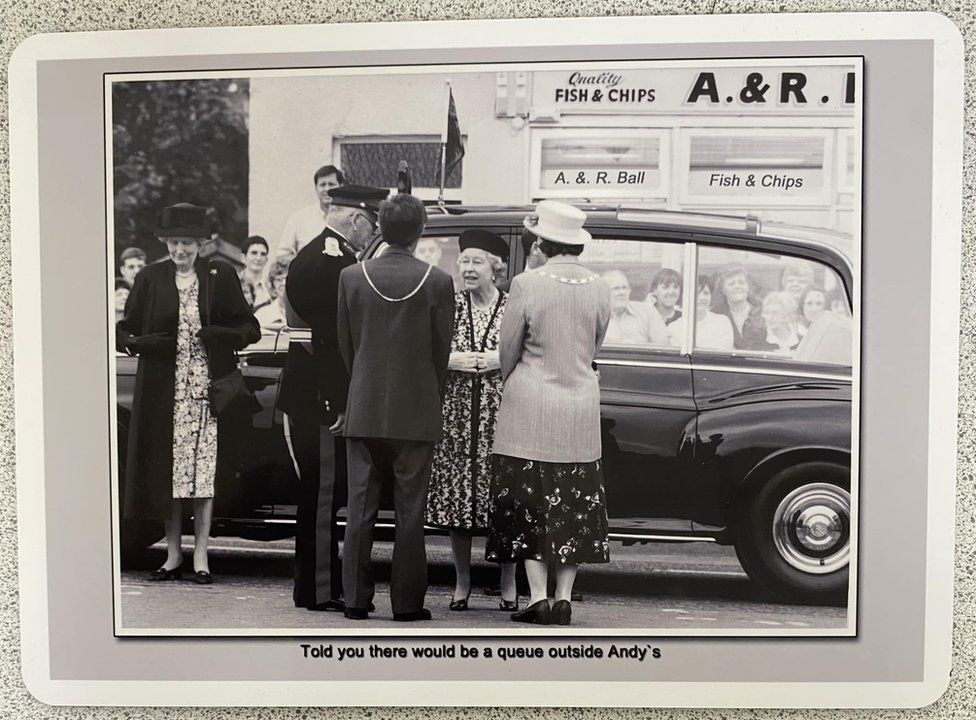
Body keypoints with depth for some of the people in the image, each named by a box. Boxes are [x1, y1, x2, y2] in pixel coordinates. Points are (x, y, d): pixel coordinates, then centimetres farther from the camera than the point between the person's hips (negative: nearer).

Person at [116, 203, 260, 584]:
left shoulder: (220, 275, 4)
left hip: (208, 390, -1)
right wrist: (142, 343, -12)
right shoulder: (150, 278, 7)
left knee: (205, 472, 1)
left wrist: (221, 337, -15)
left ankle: (200, 557, 10)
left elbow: (250, 328, 5)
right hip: (163, 392, 1)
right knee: (166, 473, 4)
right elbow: (124, 331, 9)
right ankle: (173, 555, 17)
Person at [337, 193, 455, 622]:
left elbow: (345, 344, 7)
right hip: (416, 411, -2)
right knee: (410, 510, 5)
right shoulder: (437, 281, -6)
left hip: (364, 410, 2)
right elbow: (441, 350, 0)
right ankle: (407, 602, 9)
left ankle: (356, 599, 12)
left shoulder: (352, 277, 0)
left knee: (360, 506, 8)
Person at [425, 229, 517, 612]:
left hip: (500, 416, -2)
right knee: (456, 496, 4)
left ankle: (508, 585, 14)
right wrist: (451, 361, -10)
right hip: (456, 416, 2)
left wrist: (500, 360, -12)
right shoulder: (448, 306, 6)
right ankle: (461, 583, 18)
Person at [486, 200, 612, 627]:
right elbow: (594, 347, 8)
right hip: (581, 407, 4)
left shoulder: (527, 284, -12)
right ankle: (563, 599, 11)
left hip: (531, 406, -3)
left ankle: (538, 597, 4)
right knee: (575, 504, 10)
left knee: (528, 502, 5)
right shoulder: (599, 287, -1)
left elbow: (507, 349, -4)